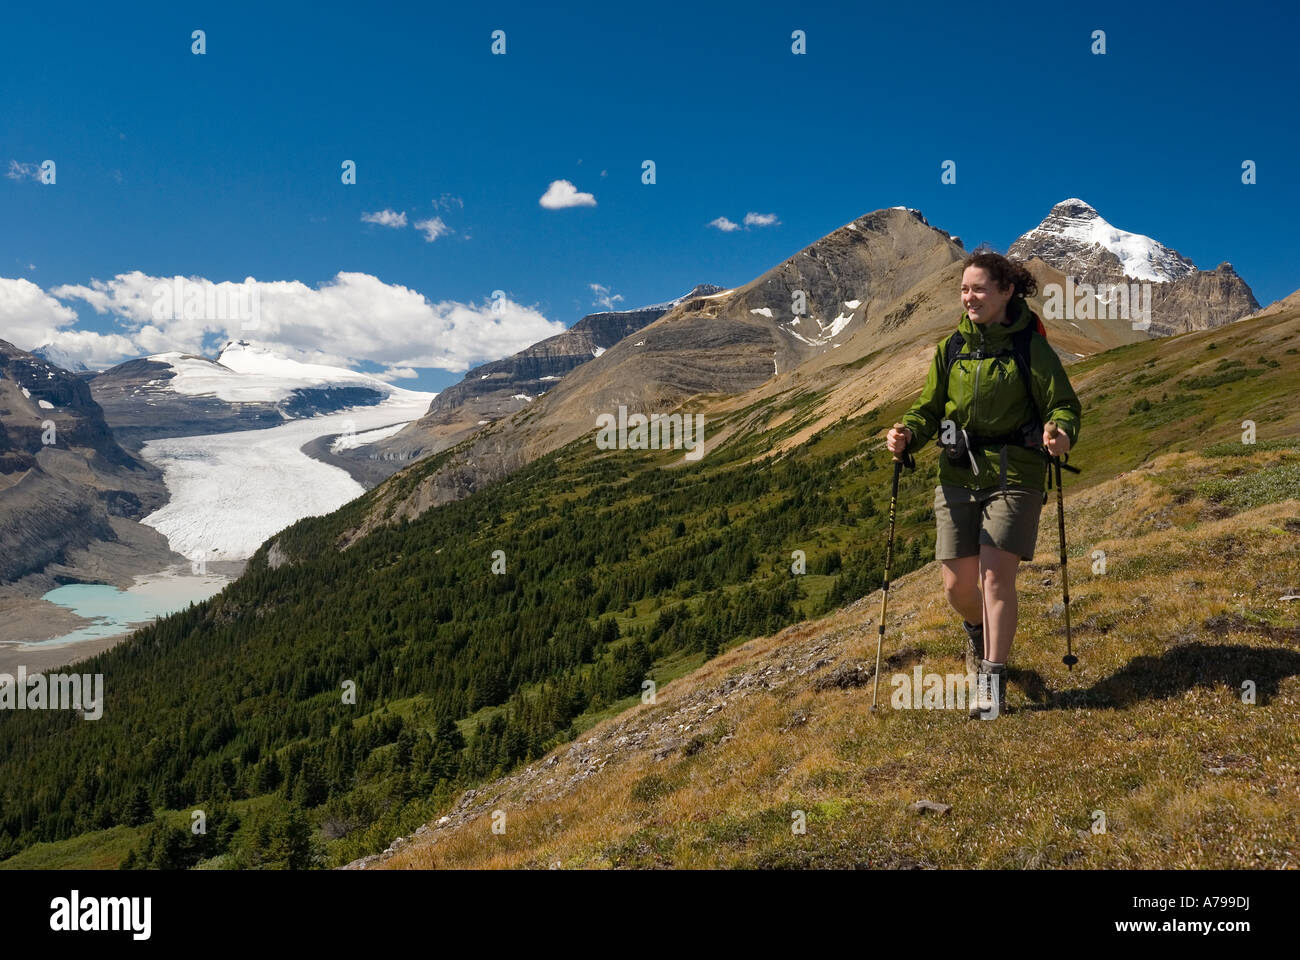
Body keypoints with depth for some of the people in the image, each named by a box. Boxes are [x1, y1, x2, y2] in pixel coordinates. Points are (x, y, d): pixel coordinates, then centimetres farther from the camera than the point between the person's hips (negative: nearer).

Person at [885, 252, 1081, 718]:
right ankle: (978, 630, 39)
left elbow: (1064, 405, -4)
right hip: (957, 476, 3)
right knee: (957, 583, 3)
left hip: (1014, 476, -3)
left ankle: (992, 682, 1)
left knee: (996, 575, -10)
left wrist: (1060, 432, -26)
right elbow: (930, 407, 10)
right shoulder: (950, 347, 7)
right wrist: (907, 434, -10)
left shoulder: (1031, 347, -3)